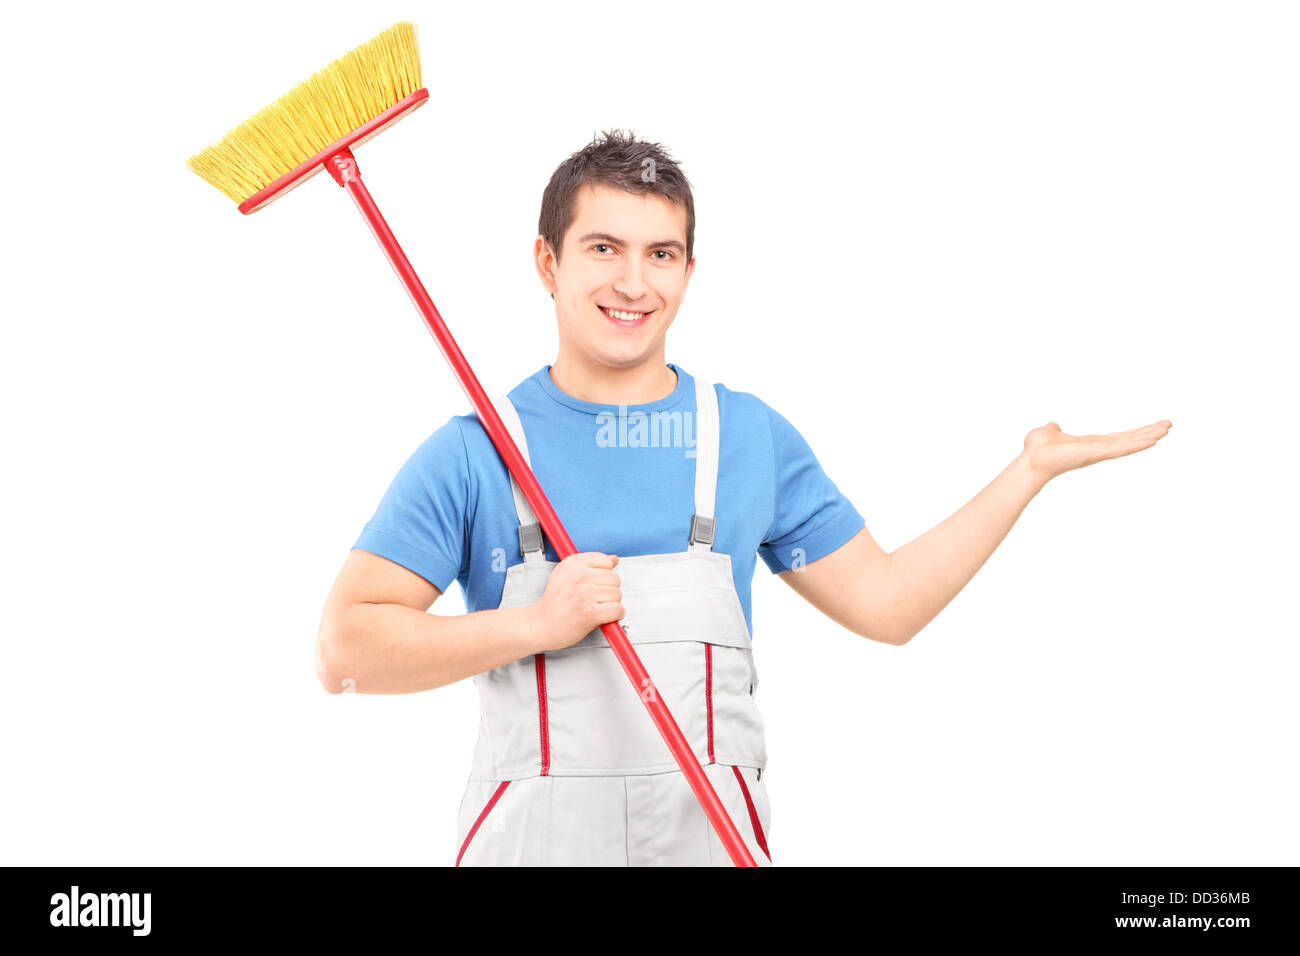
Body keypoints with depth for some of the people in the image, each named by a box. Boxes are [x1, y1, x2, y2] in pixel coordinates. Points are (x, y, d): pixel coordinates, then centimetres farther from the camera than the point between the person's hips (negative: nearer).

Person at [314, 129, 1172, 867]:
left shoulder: (753, 436, 6)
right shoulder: (475, 452, -3)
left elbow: (883, 601, 9)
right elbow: (346, 649, -8)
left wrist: (1032, 469, 7)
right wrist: (535, 625, -17)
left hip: (711, 831, 2)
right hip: (532, 838, -2)